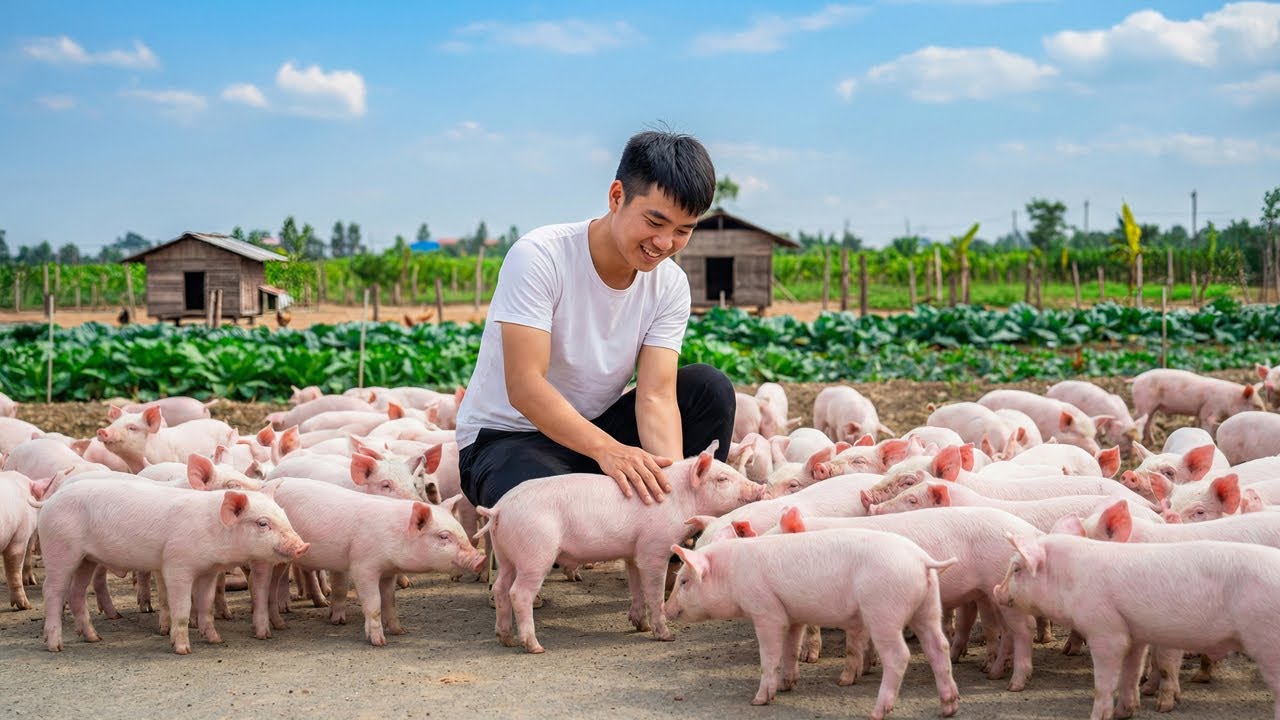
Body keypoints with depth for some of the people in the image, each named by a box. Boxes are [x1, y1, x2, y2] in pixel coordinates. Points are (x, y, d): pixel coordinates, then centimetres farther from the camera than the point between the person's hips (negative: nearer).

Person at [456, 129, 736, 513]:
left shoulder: (670, 286, -5)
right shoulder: (539, 257, -22)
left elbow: (656, 396, -15)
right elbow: (524, 386, -29)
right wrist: (606, 449, -44)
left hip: (596, 427, 6)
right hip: (507, 436, -6)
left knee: (708, 387, -12)